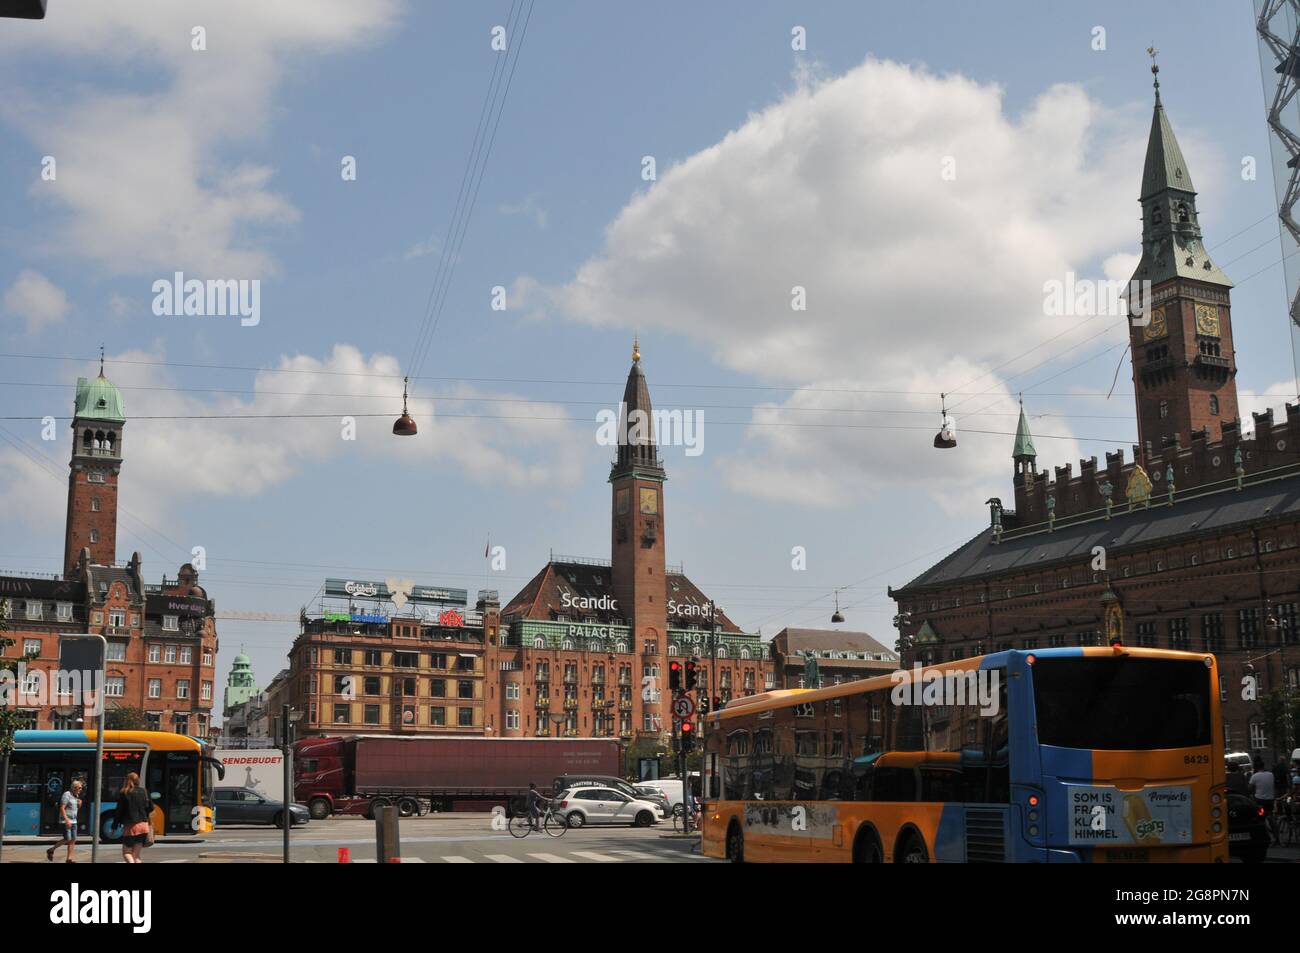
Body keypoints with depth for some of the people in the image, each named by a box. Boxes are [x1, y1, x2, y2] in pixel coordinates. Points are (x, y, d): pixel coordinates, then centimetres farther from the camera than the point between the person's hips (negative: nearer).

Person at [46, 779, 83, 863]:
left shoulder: (76, 796, 13)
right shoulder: (67, 795, -12)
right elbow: (62, 808, -19)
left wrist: (79, 804, 1)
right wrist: (67, 820, -26)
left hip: (73, 821, 8)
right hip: (66, 821, -8)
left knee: (73, 840, 1)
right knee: (67, 839, -13)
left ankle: (69, 859, 2)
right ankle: (51, 850, 6)